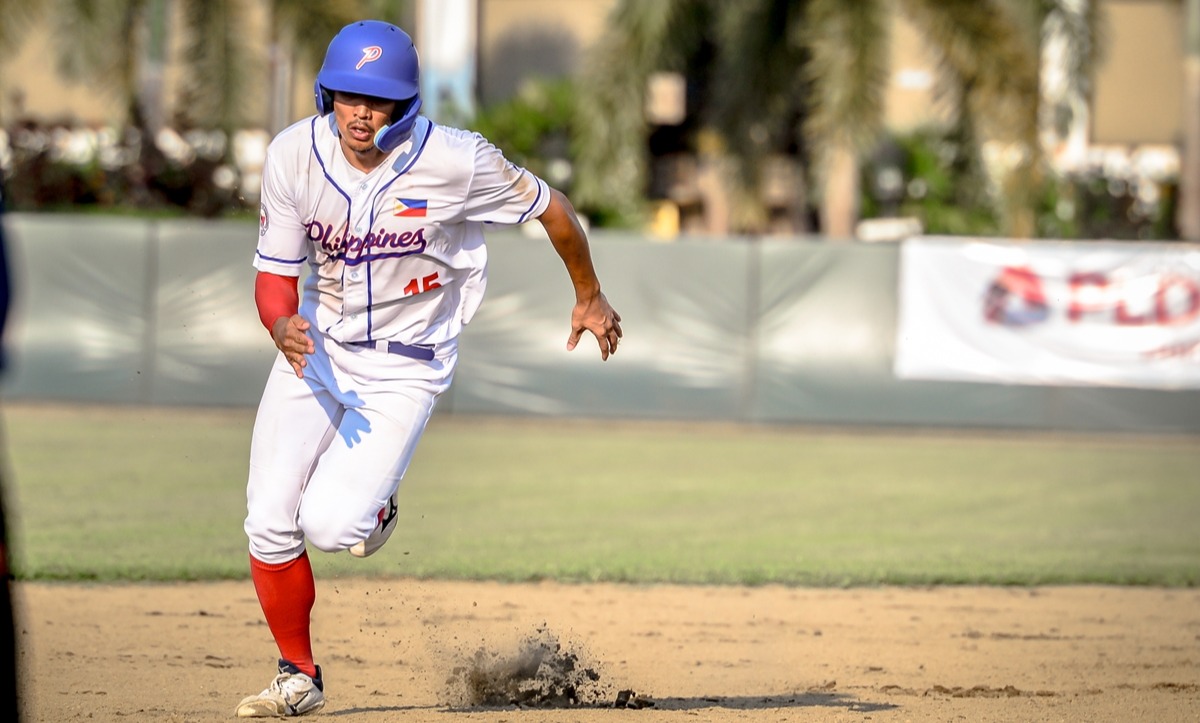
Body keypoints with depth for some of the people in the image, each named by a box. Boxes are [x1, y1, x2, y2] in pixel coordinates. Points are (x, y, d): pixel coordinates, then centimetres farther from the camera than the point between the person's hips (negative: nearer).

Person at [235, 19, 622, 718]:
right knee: (270, 522, -4)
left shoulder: (456, 161, -23)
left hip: (406, 363, -3)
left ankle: (374, 504, 19)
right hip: (316, 346, 3)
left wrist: (590, 297, 10)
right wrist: (282, 325, -32)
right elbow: (275, 274, -8)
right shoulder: (294, 155, -15)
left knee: (331, 526, -19)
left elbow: (551, 206, -5)